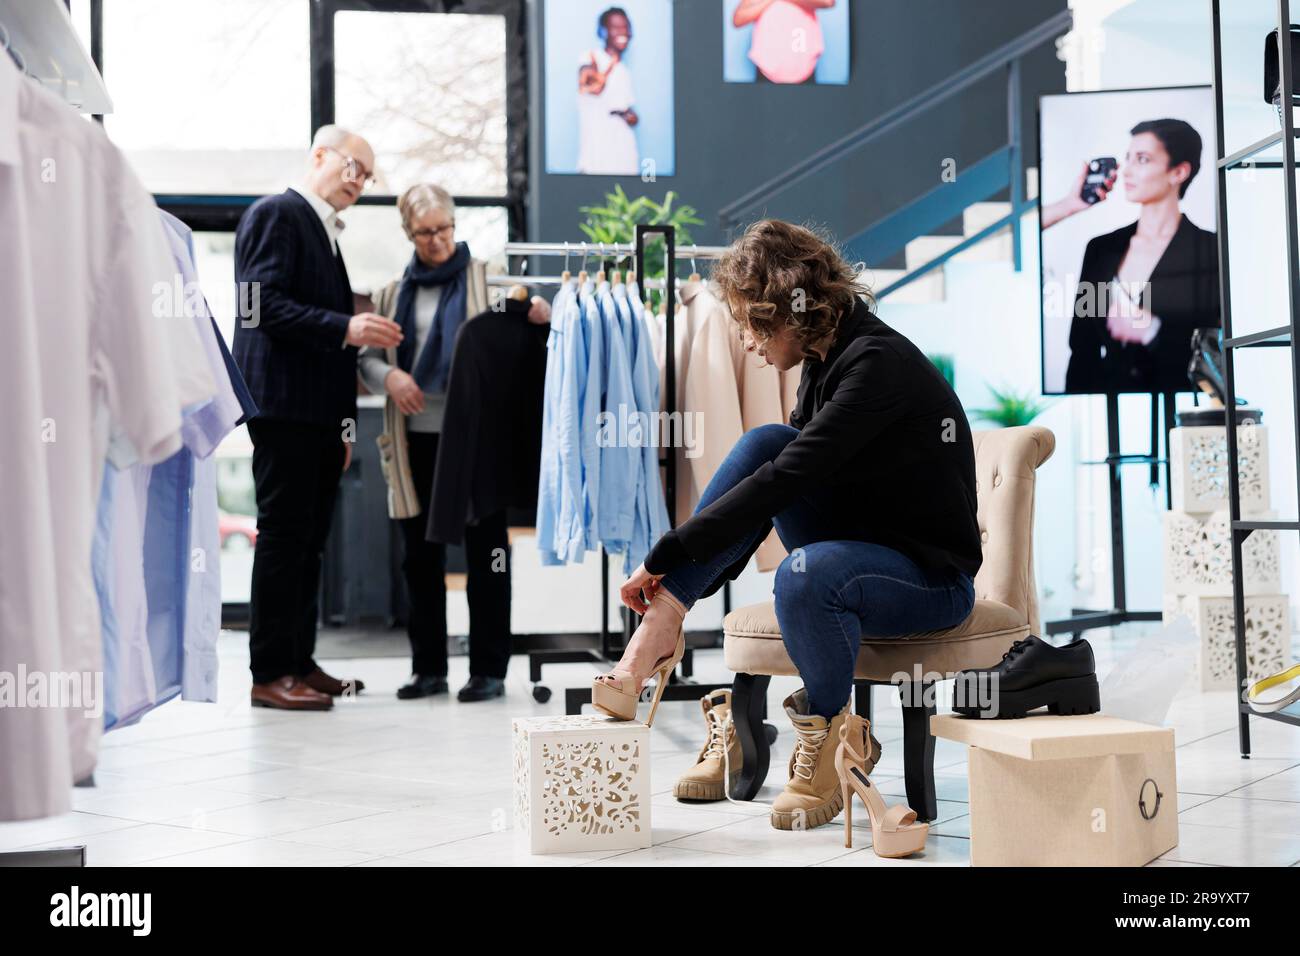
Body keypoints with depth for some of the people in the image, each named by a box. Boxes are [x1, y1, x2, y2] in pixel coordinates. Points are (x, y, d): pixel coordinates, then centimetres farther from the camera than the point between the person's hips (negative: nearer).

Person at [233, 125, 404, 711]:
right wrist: (345, 328, -24)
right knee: (284, 536, -8)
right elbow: (264, 304, -17)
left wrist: (344, 421, 20)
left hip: (320, 412, 9)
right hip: (283, 404, -9)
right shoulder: (276, 214, -5)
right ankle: (270, 674, -3)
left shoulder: (325, 232, 23)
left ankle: (299, 663, 17)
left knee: (309, 541, 10)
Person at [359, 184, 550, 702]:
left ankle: (489, 669, 7)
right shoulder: (394, 293, 14)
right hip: (417, 437, 4)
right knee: (420, 552, 8)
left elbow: (517, 337, -3)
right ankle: (428, 667, 17)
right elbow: (366, 358, 13)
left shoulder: (489, 278, 4)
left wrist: (541, 313, -27)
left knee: (485, 551, 1)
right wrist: (389, 376, -9)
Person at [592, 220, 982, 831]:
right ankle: (652, 638, -18)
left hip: (934, 579, -8)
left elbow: (784, 481, -30)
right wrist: (687, 588, 5)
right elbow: (780, 469, 10)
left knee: (806, 573, -38)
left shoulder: (878, 365, -24)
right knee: (762, 442, -13)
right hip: (853, 545, 8)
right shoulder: (825, 361, 4)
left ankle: (829, 739, -9)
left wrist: (665, 557, -25)